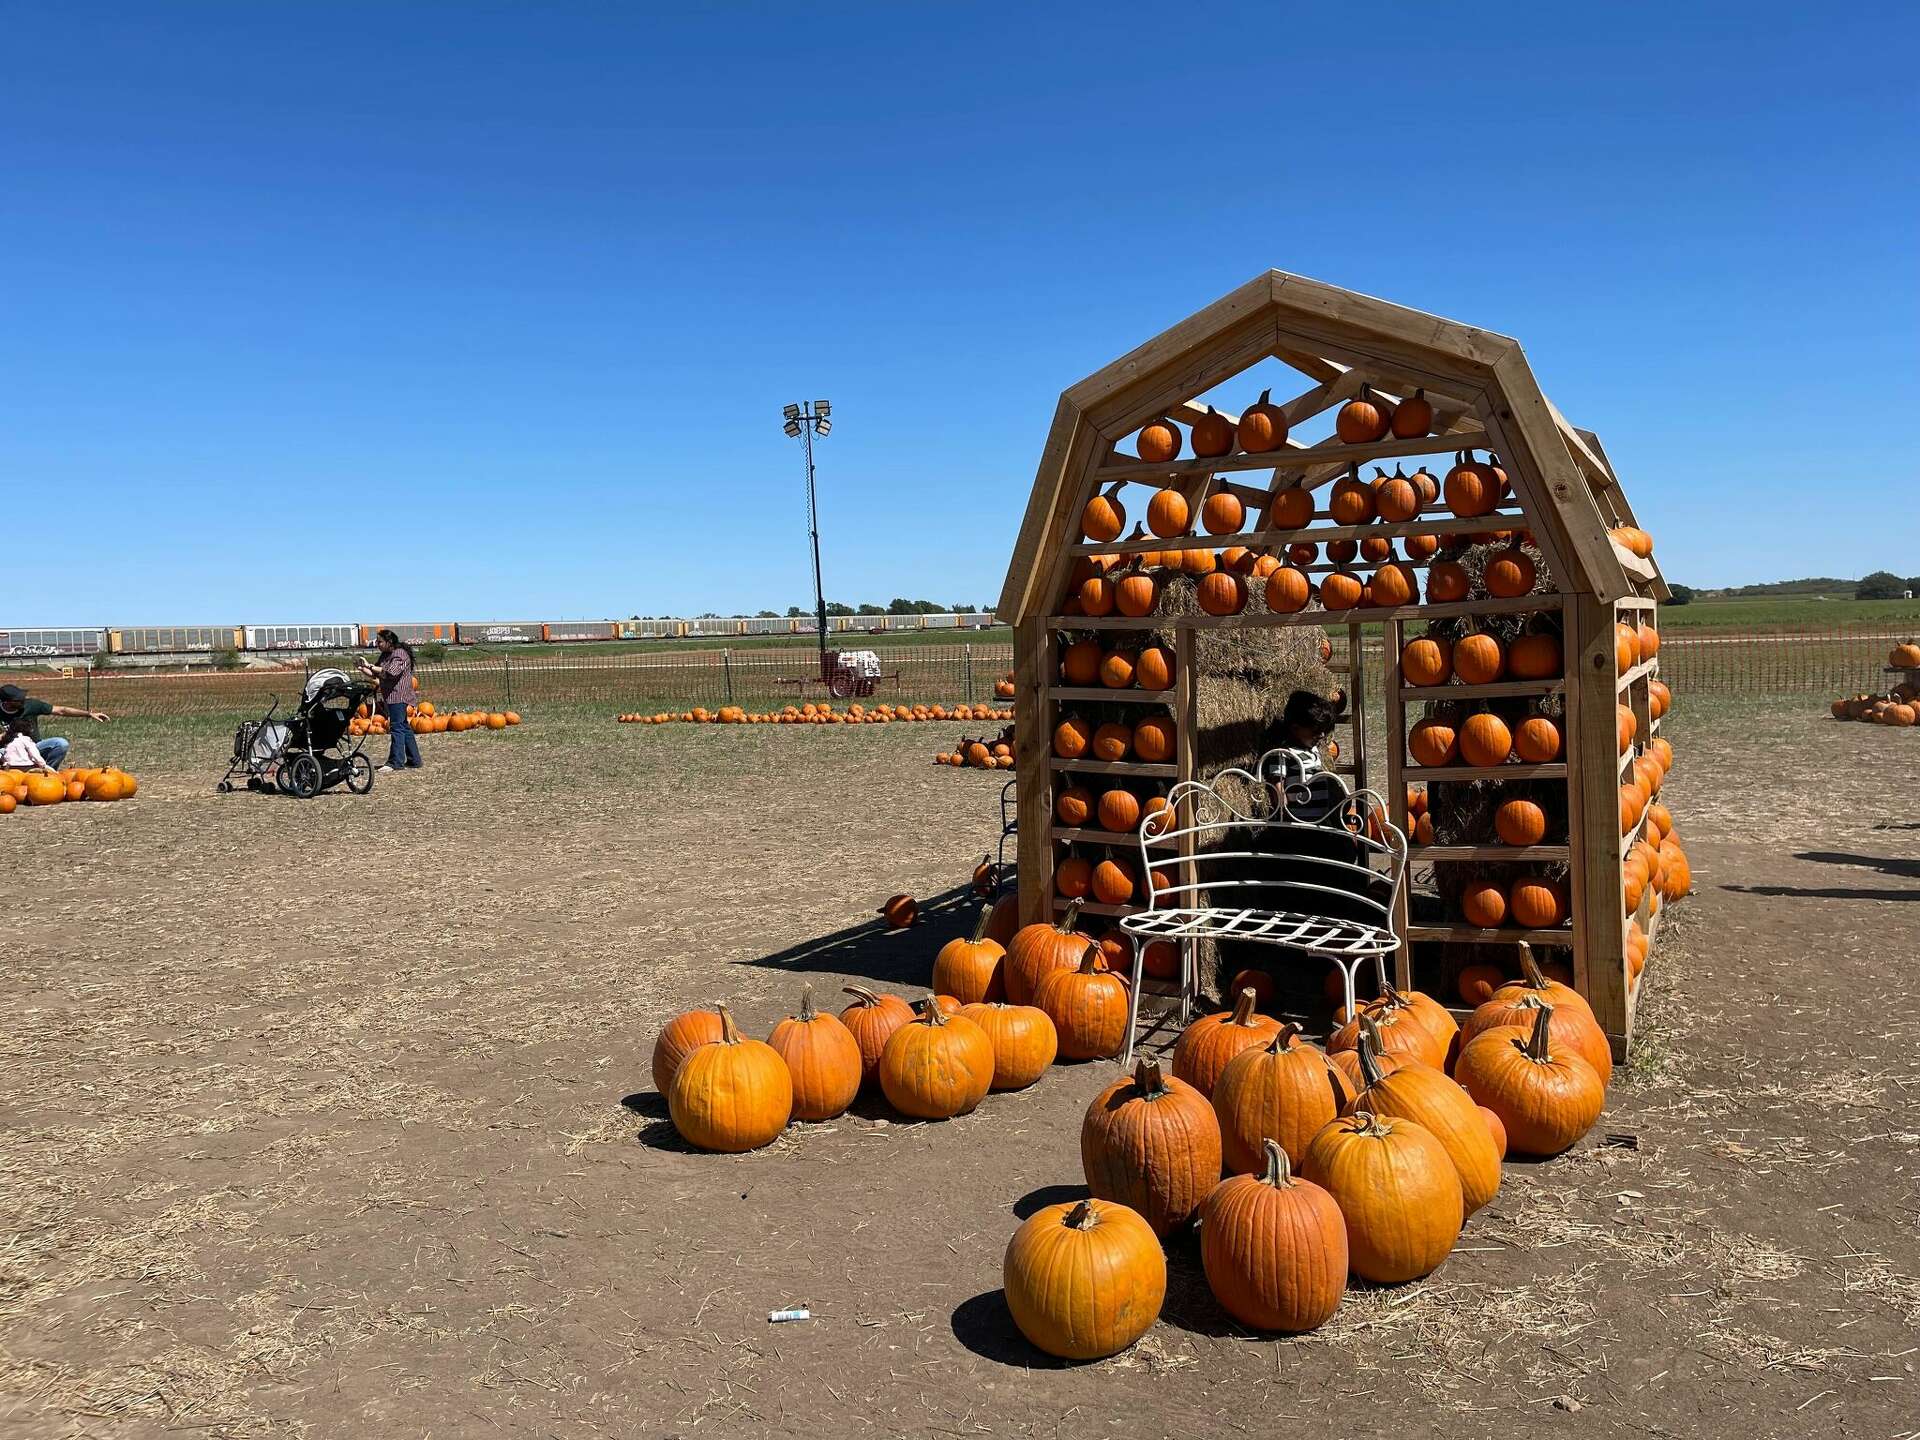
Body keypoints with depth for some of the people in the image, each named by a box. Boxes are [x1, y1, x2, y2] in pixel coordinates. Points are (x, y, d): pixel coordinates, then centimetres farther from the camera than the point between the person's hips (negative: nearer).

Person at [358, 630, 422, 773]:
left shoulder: (400, 654, -11)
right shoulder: (385, 655, 17)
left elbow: (390, 673, -25)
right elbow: (376, 676, 17)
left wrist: (370, 666, -21)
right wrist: (363, 670, -1)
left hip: (398, 697, -10)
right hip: (391, 697, 10)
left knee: (397, 728, -11)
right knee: (404, 728, 11)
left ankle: (396, 762, -12)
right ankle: (414, 760, 16)